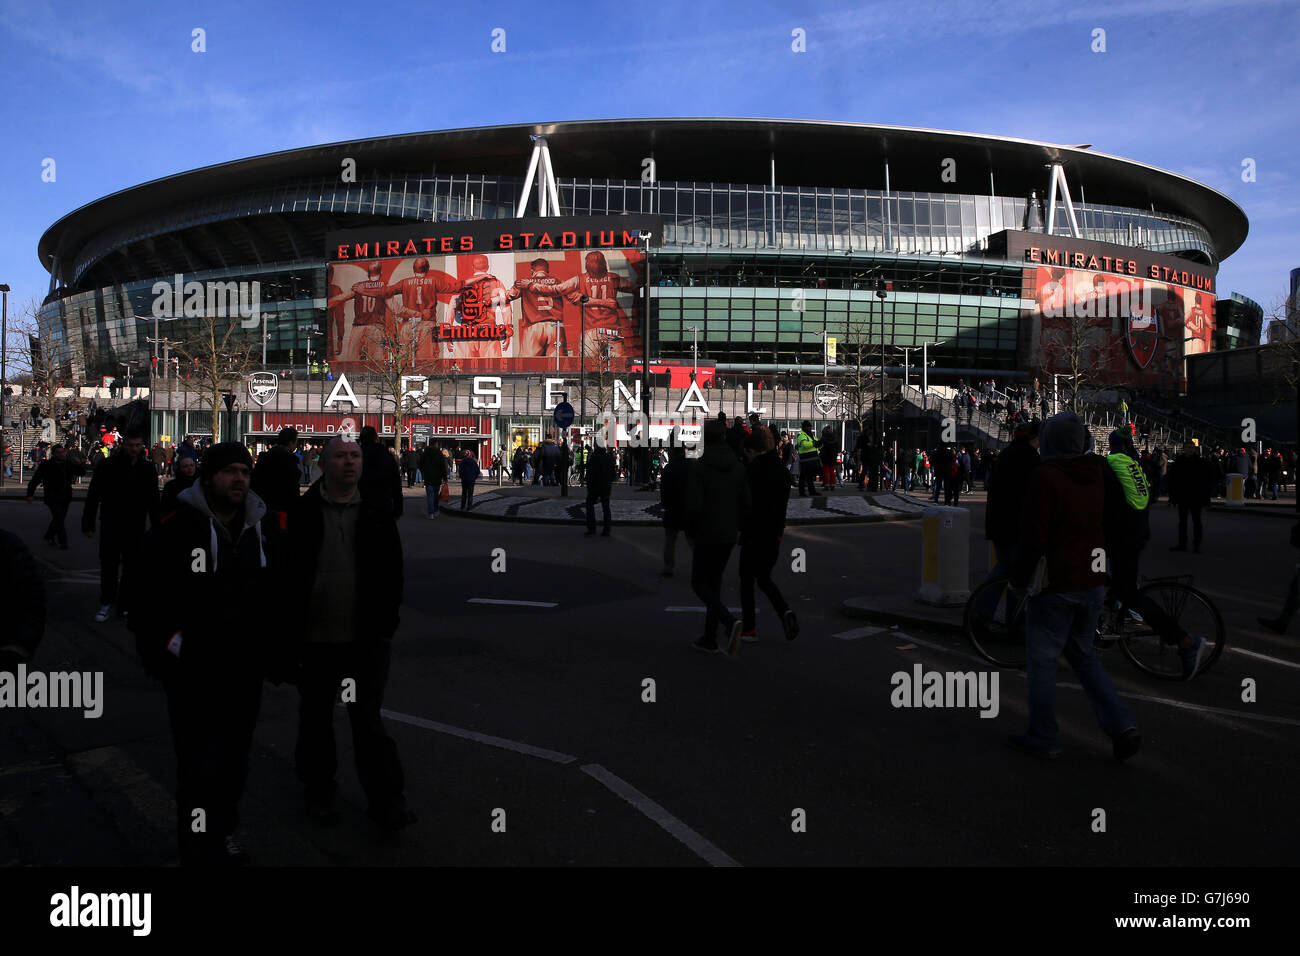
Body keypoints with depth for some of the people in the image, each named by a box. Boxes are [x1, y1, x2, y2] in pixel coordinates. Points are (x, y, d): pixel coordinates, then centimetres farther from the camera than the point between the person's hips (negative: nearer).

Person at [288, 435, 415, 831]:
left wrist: (385, 625, -1)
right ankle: (317, 792, 32)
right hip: (315, 636, 0)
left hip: (366, 638, 0)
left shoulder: (378, 513, 3)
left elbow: (393, 572, 6)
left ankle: (387, 802, 10)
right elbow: (286, 572, 1)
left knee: (368, 719, 3)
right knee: (315, 717, 14)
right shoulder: (302, 513, -2)